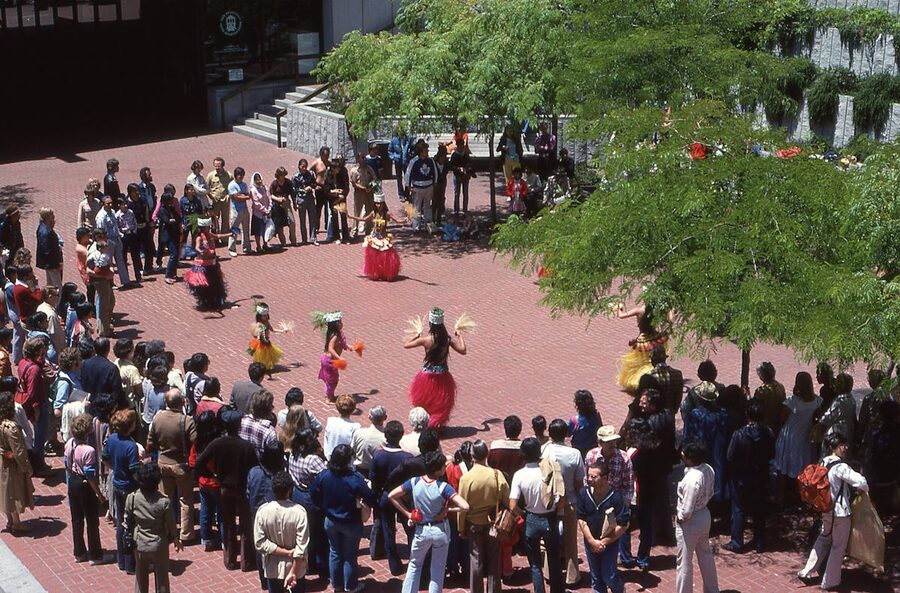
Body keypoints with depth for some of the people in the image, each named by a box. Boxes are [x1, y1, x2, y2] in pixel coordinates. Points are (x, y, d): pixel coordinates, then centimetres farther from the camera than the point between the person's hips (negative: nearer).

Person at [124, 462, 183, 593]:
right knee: (162, 578, 14)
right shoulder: (164, 502, -23)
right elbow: (171, 525, -9)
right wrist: (176, 540, 9)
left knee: (141, 577, 20)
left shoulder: (131, 498, -17)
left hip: (139, 544, 2)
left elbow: (128, 522, -3)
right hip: (159, 545, -2)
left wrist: (129, 536, 15)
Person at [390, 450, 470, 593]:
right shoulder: (443, 487, -22)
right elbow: (465, 506, -30)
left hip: (421, 531, 2)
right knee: (438, 569, 15)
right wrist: (447, 509, -12)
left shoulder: (414, 482, -13)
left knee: (414, 565, 23)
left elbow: (391, 496, -6)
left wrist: (407, 513, -2)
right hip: (441, 530, -2)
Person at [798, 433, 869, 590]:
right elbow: (861, 482, -28)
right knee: (838, 547, 8)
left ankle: (806, 572, 28)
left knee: (823, 541, 24)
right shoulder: (840, 467, -23)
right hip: (840, 512, -8)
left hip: (826, 510, 8)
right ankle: (830, 582, 18)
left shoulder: (824, 463, 3)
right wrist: (865, 489, -5)